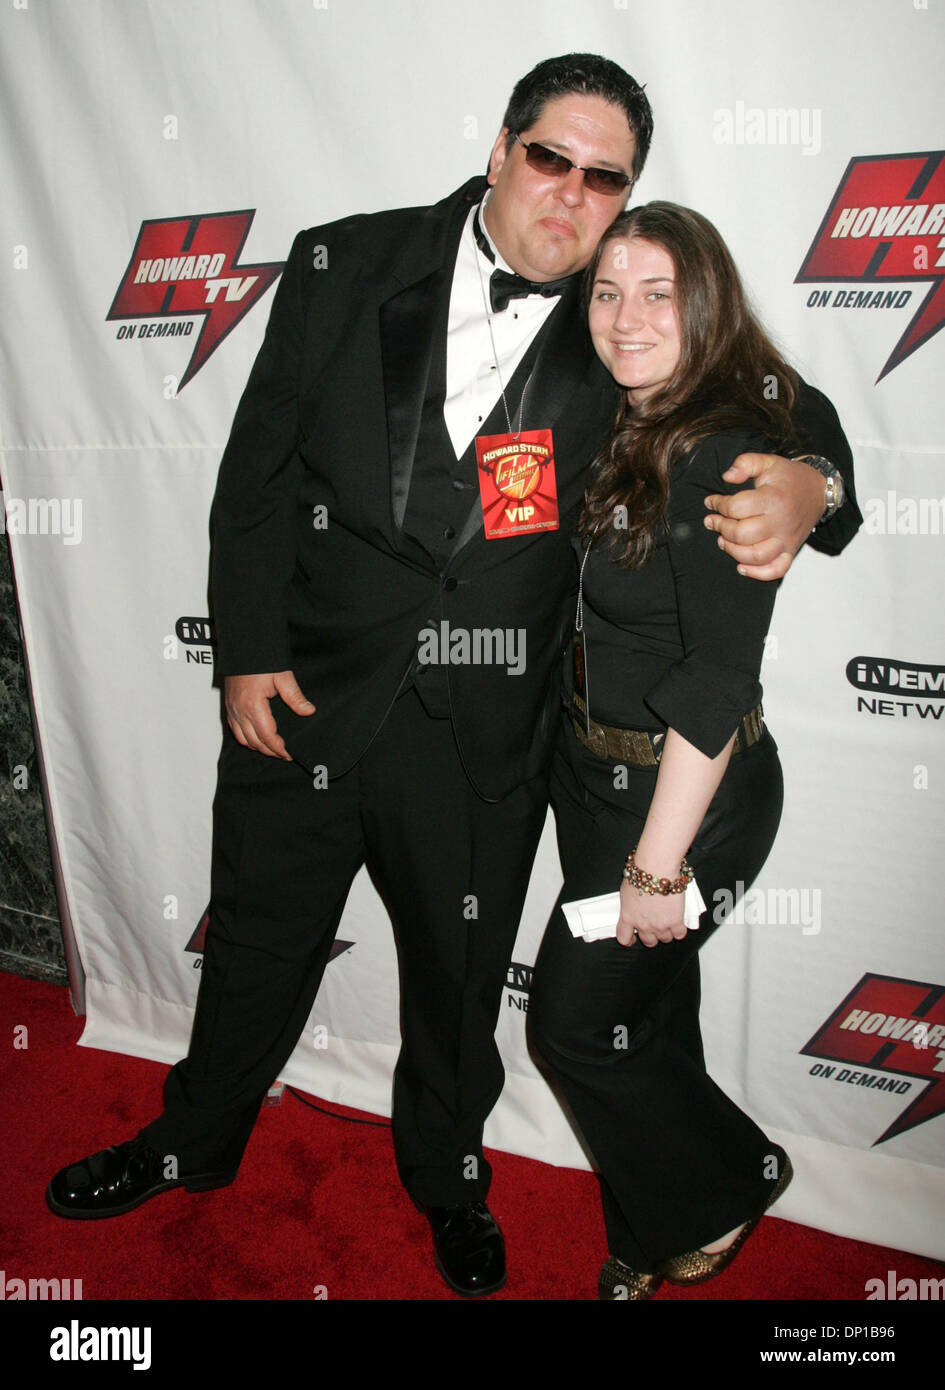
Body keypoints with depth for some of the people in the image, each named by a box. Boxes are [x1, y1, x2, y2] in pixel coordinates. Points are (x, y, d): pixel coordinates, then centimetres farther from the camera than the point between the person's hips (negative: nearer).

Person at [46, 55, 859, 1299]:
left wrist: (804, 484, -18)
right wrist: (248, 651, -5)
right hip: (304, 695, 1)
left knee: (459, 975, 18)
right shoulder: (345, 266, -1)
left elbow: (784, 405, 7)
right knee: (259, 943, 19)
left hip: (484, 735, 0)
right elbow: (259, 469, 0)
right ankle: (195, 1142, 48)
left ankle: (447, 1175, 47)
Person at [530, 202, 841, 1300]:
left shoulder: (723, 457, -22)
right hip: (596, 775, 8)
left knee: (576, 1019, 6)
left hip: (686, 795, -8)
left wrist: (658, 864, -21)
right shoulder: (629, 434, 5)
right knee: (650, 1017, 21)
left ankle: (727, 1183, 33)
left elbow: (716, 683, -24)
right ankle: (653, 1245, 44)